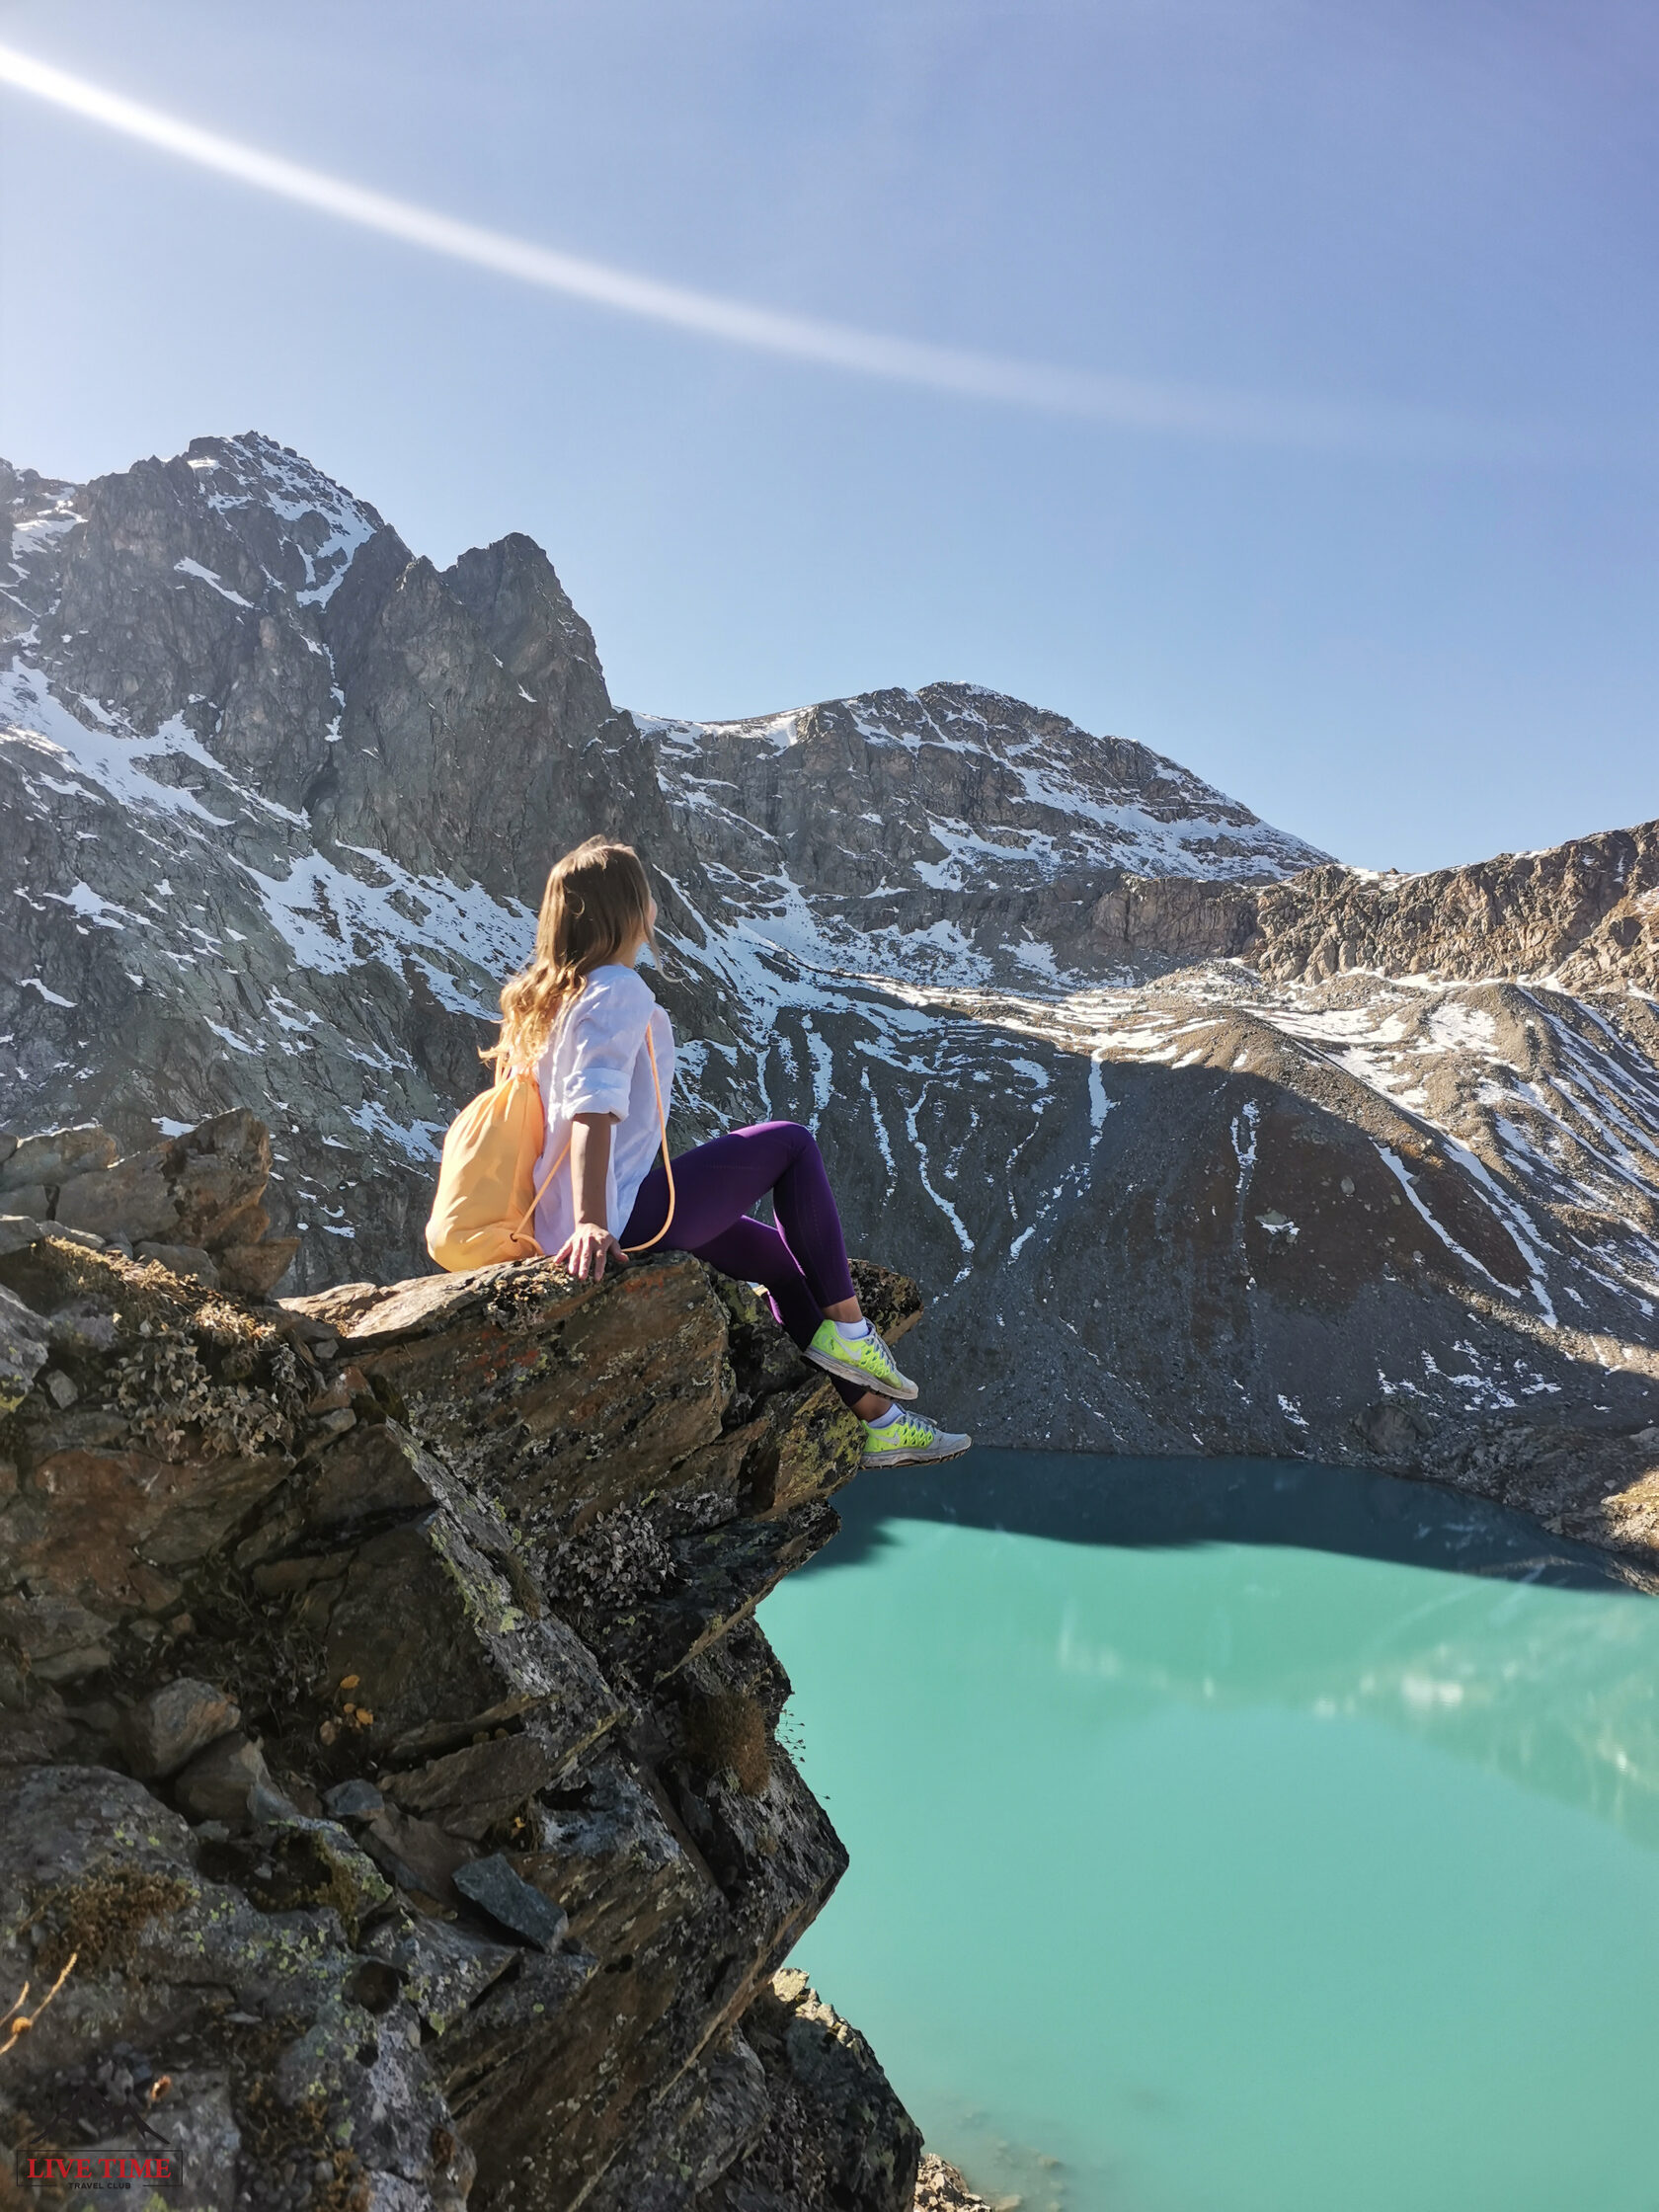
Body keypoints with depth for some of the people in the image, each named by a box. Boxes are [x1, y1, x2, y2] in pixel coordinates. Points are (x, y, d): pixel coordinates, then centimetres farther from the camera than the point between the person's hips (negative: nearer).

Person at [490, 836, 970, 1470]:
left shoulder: (538, 995, 14)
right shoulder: (619, 989, -15)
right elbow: (593, 1109, -27)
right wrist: (591, 1223, -35)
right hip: (621, 1217, -10)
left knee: (778, 1257, 19)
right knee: (792, 1142, 3)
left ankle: (875, 1419, 23)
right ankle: (846, 1325, 8)